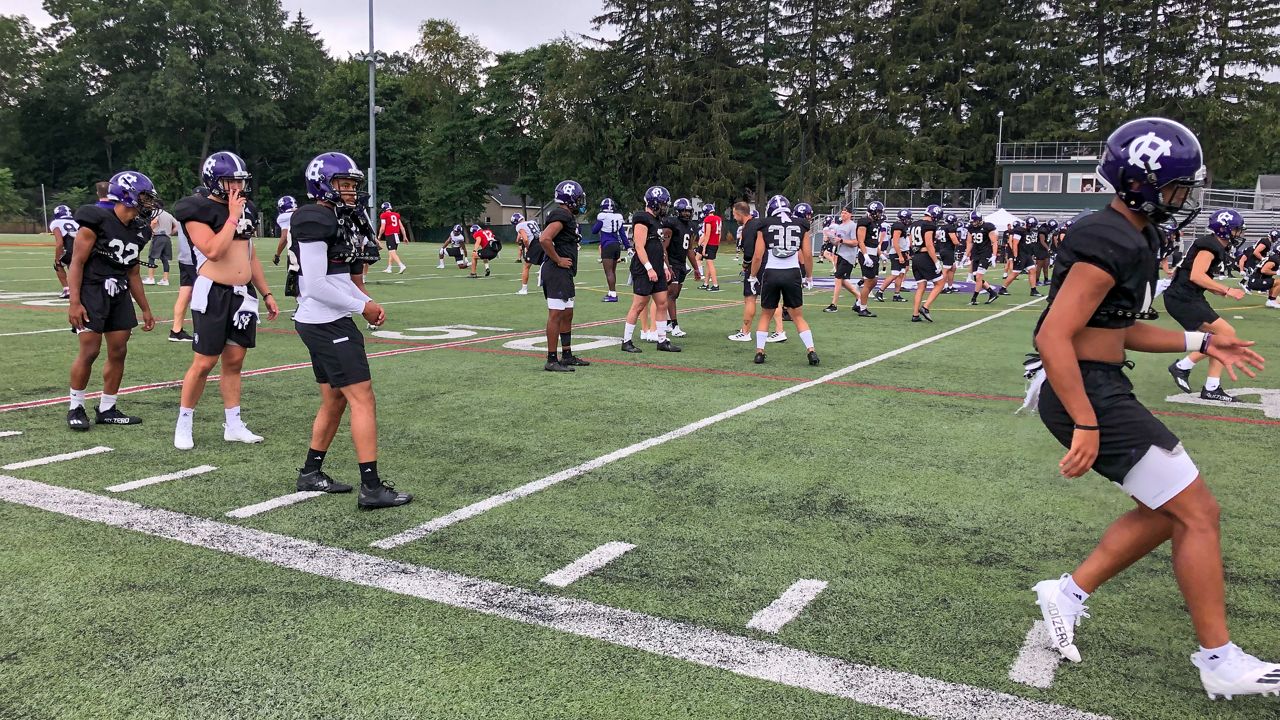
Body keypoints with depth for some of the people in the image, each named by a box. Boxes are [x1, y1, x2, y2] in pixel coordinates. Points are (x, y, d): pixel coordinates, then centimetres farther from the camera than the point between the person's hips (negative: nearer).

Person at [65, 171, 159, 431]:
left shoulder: (138, 230, 9)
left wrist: (145, 309, 20)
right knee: (89, 351, -8)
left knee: (118, 352, 5)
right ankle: (75, 408, 9)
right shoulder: (97, 220, -13)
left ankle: (107, 409, 16)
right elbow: (77, 263, -12)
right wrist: (74, 302, -18)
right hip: (92, 291, -7)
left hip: (119, 294, 7)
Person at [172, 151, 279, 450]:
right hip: (213, 294, -6)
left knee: (234, 361, 10)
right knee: (204, 363, -3)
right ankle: (183, 424, 12)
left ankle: (233, 425, 17)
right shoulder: (199, 211, -9)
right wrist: (232, 217, -16)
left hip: (244, 294, 6)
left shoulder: (245, 209, 13)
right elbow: (213, 251, -23)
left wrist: (266, 294, 19)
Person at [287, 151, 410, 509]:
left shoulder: (337, 220, 13)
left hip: (323, 322, 10)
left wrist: (367, 302, 6)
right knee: (363, 399, -8)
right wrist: (361, 307, -13)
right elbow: (316, 284, -21)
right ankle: (371, 487, -6)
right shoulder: (316, 221, -16)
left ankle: (310, 474, 29)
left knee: (335, 400, 18)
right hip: (326, 323, -10)